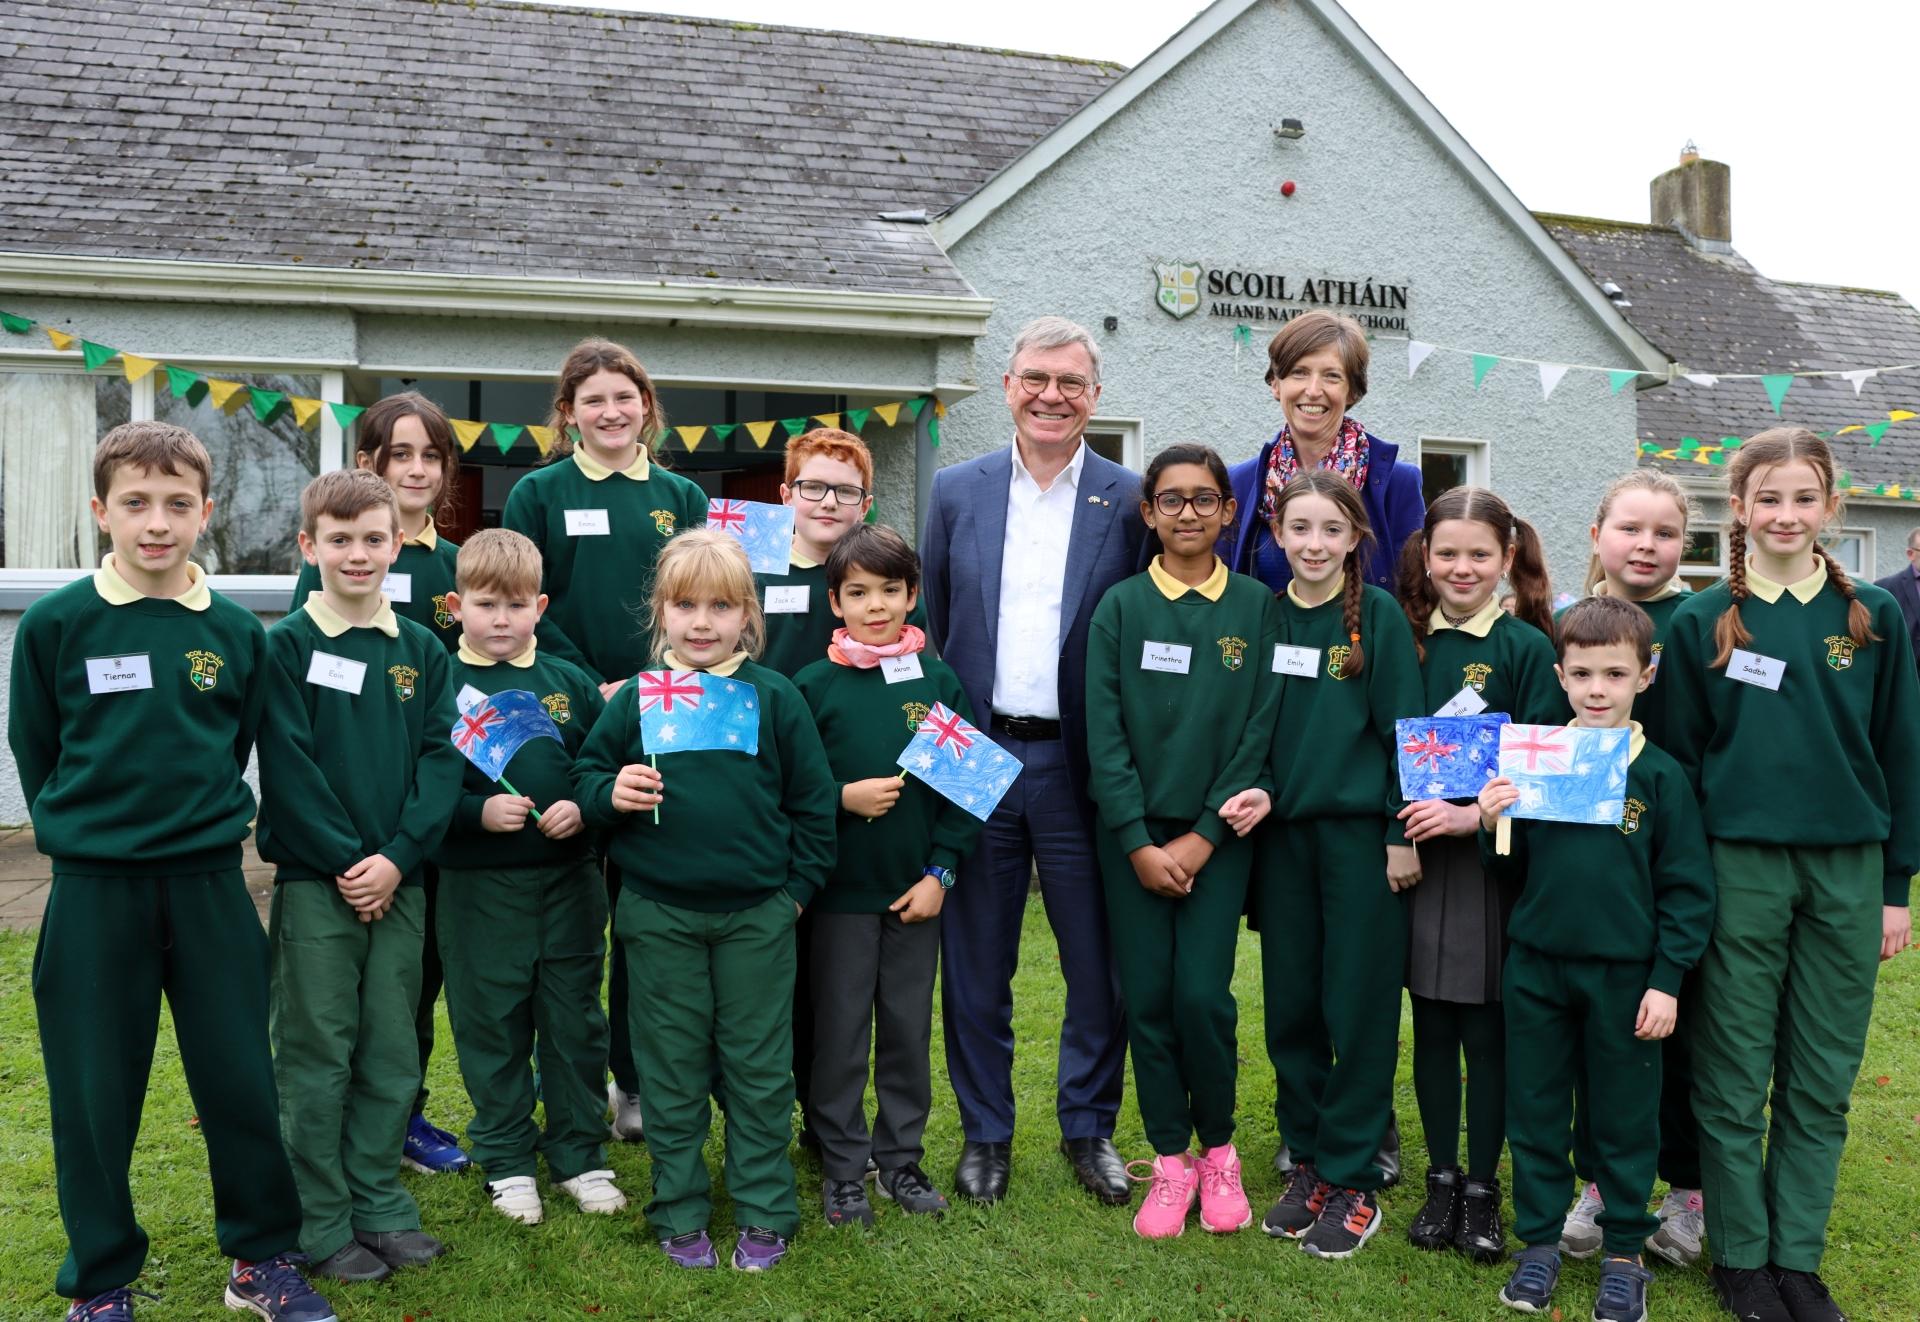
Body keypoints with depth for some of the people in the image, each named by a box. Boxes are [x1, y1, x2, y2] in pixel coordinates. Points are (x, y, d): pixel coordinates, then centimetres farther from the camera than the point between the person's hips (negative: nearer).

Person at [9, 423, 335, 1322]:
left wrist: (201, 819, 10)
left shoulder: (237, 631, 0)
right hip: (93, 889, -1)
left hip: (210, 884, 2)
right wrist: (80, 826, 7)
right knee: (95, 1096, 9)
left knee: (241, 1077, 8)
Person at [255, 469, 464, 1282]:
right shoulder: (287, 646, -3)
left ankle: (381, 1206, 23)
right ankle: (322, 1224, 16)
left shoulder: (422, 650, 6)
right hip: (314, 881, -3)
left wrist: (397, 858, -11)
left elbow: (441, 759, 1)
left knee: (392, 1055, 10)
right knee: (317, 1057, 4)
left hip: (400, 881, 3)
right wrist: (347, 861, -14)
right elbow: (288, 767, -9)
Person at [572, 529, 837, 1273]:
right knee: (671, 1071, 11)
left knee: (759, 1068, 10)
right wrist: (609, 794, -16)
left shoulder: (775, 697, -2)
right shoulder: (635, 700, 0)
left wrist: (799, 884, 1)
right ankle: (679, 1214, 27)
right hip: (659, 916, 1)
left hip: (758, 915, 0)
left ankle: (764, 1213, 24)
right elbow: (585, 778, 6)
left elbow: (812, 799, 3)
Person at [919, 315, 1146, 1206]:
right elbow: (931, 630, 9)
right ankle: (985, 1134, 29)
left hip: (1082, 765, -1)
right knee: (975, 967, 11)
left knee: (1103, 970, 8)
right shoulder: (957, 491, 6)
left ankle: (1089, 1130, 29)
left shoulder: (1130, 501, 1)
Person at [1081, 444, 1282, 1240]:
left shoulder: (1257, 608, 2)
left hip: (1218, 832, -1)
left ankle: (1218, 1149, 18)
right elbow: (1104, 733, -3)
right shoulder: (1120, 607, 2)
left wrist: (1203, 836, -8)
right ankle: (1170, 1159, 20)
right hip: (1132, 833, 1)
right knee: (1147, 998, 2)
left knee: (1202, 995, -7)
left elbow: (1260, 729, -2)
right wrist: (1140, 844, -9)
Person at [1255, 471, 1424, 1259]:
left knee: (1358, 1006, 2)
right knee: (1289, 1003, 9)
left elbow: (1403, 728, -5)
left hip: (1360, 830, -3)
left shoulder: (1378, 615, -4)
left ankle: (1351, 1180, 15)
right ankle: (1307, 1162, 24)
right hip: (1281, 832, 4)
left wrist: (1403, 833, -8)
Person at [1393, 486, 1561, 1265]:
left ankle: (1482, 1189, 20)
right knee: (1431, 1025, 10)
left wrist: (1475, 814, -20)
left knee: (1485, 1027, 5)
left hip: (1493, 856, -3)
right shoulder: (1412, 640, 7)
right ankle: (1441, 1180, 24)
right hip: (1419, 853, 3)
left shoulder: (1526, 646, -4)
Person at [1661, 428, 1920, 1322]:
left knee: (1821, 1083, 9)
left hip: (1846, 871, 2)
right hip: (1739, 869, -2)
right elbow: (1679, 758, 1)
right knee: (1733, 1081, 6)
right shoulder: (1702, 622, 0)